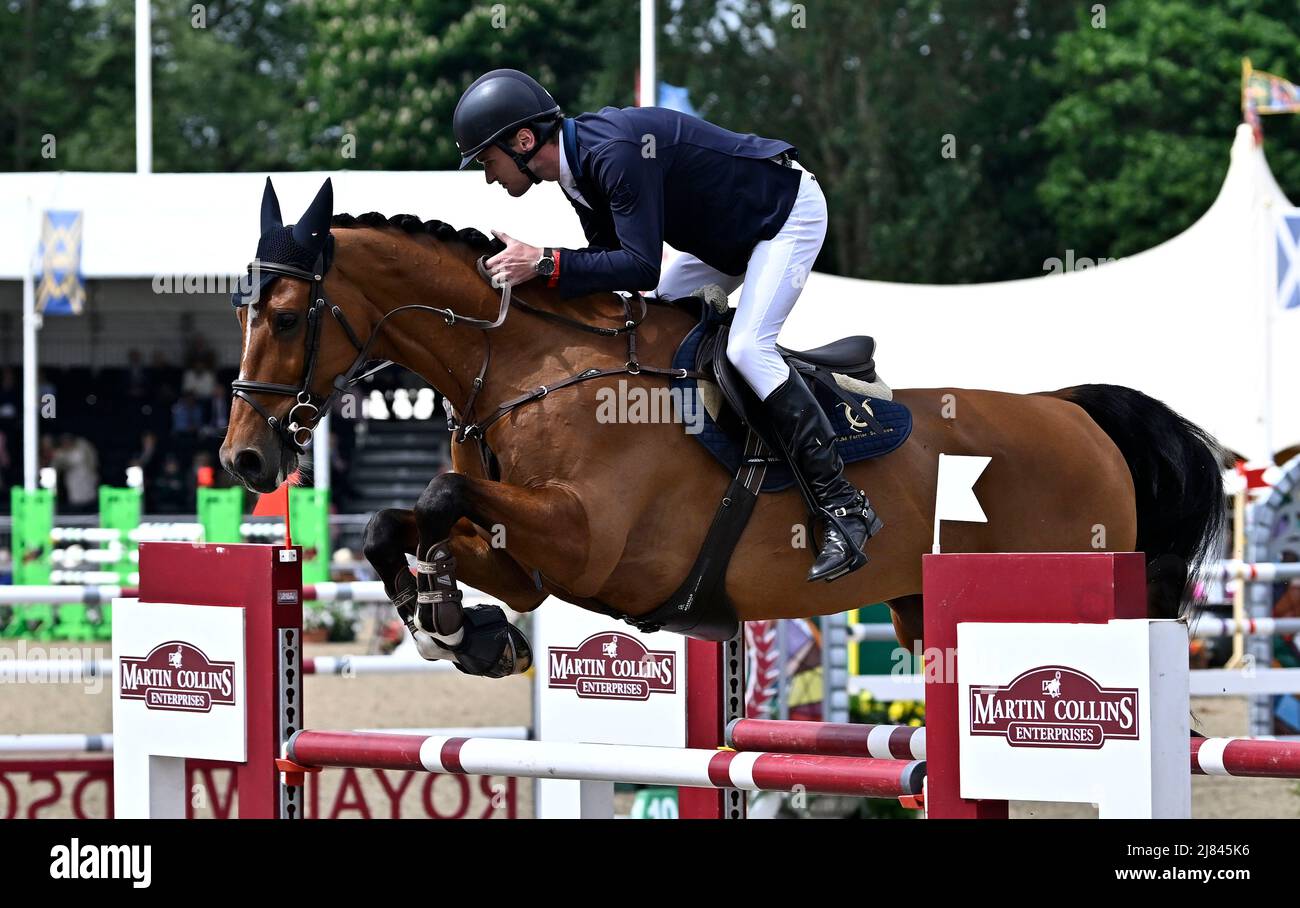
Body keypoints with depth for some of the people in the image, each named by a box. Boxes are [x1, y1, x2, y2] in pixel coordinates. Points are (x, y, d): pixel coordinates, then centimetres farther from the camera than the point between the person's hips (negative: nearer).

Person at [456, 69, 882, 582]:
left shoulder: (616, 152, -33)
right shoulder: (577, 166, -3)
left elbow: (641, 267, -36)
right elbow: (611, 256, 2)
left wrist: (545, 264, -36)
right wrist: (530, 271, -12)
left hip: (789, 210, -10)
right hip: (732, 231, 10)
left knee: (747, 348, -22)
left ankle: (845, 508, -22)